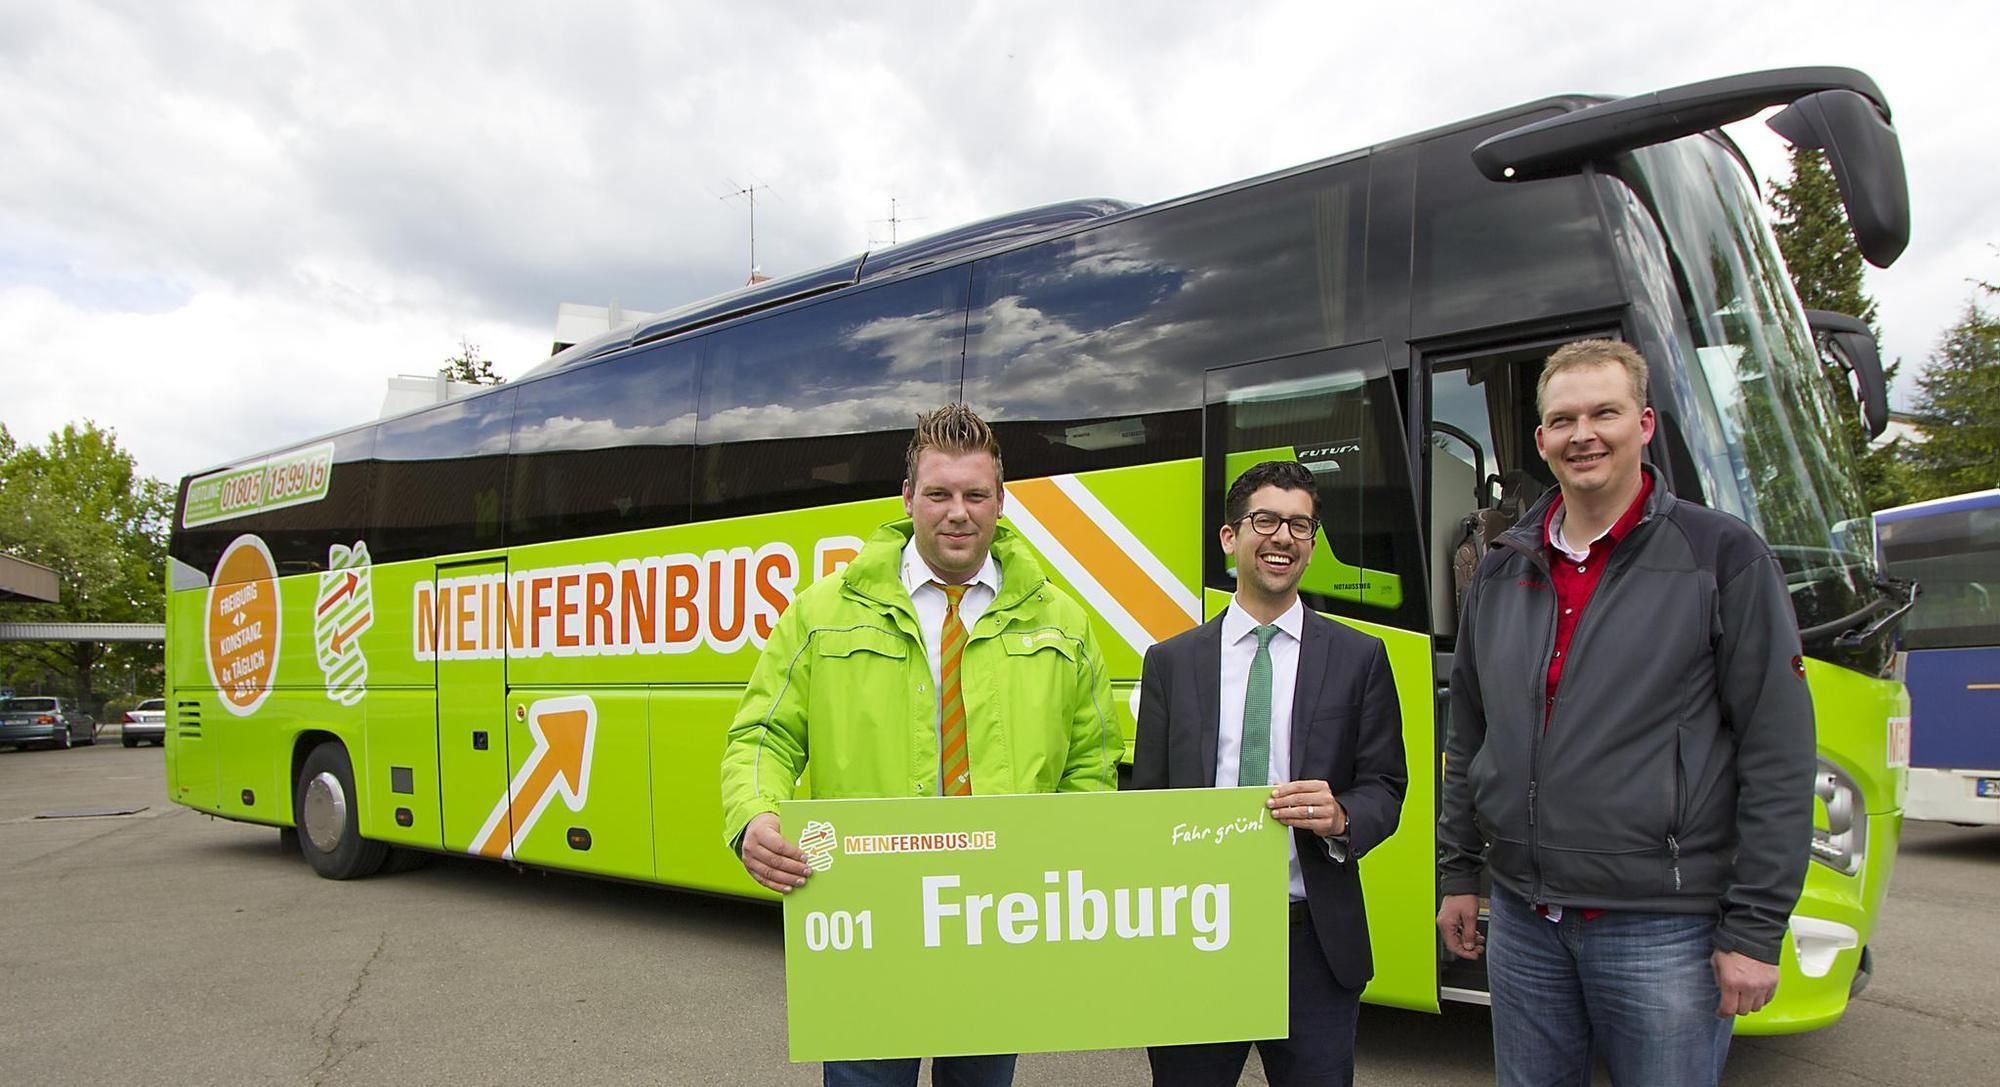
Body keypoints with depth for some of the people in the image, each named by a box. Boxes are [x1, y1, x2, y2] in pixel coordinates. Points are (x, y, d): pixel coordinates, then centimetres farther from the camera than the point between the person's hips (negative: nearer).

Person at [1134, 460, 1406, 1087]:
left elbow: (1385, 786, 5)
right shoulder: (1171, 662, 6)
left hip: (1314, 941, 0)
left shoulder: (1359, 658, 4)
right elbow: (1146, 795, 6)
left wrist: (1341, 817, -18)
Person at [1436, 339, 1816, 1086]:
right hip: (1522, 920, 5)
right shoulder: (1502, 570, 9)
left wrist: (1756, 930, -10)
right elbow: (1468, 737, 15)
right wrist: (1457, 873, 13)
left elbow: (1779, 757, -8)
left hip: (1662, 930, -4)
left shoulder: (1723, 557, -5)